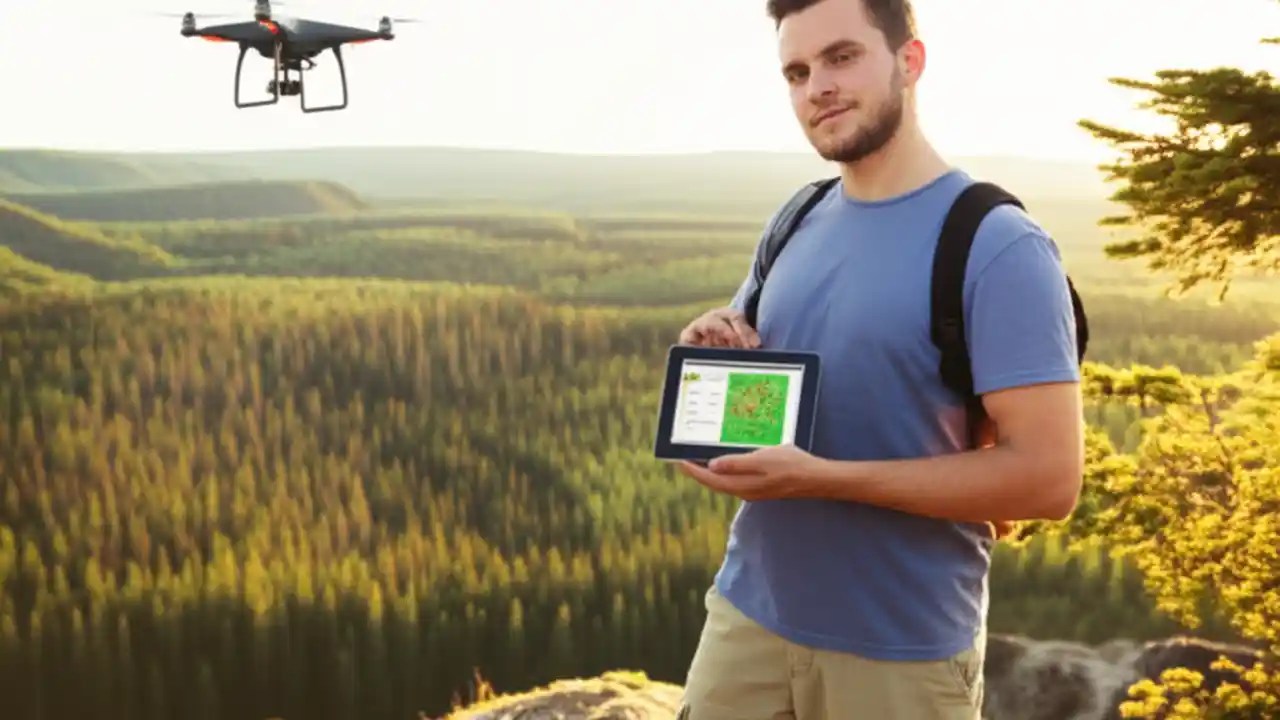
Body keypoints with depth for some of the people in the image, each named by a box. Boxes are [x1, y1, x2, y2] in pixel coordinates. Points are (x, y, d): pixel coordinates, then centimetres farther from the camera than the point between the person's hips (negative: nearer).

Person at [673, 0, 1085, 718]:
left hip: (902, 651, -5)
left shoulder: (999, 246, -14)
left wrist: (821, 477, -24)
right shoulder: (795, 224, 6)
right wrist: (710, 352, -7)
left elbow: (1049, 478, -20)